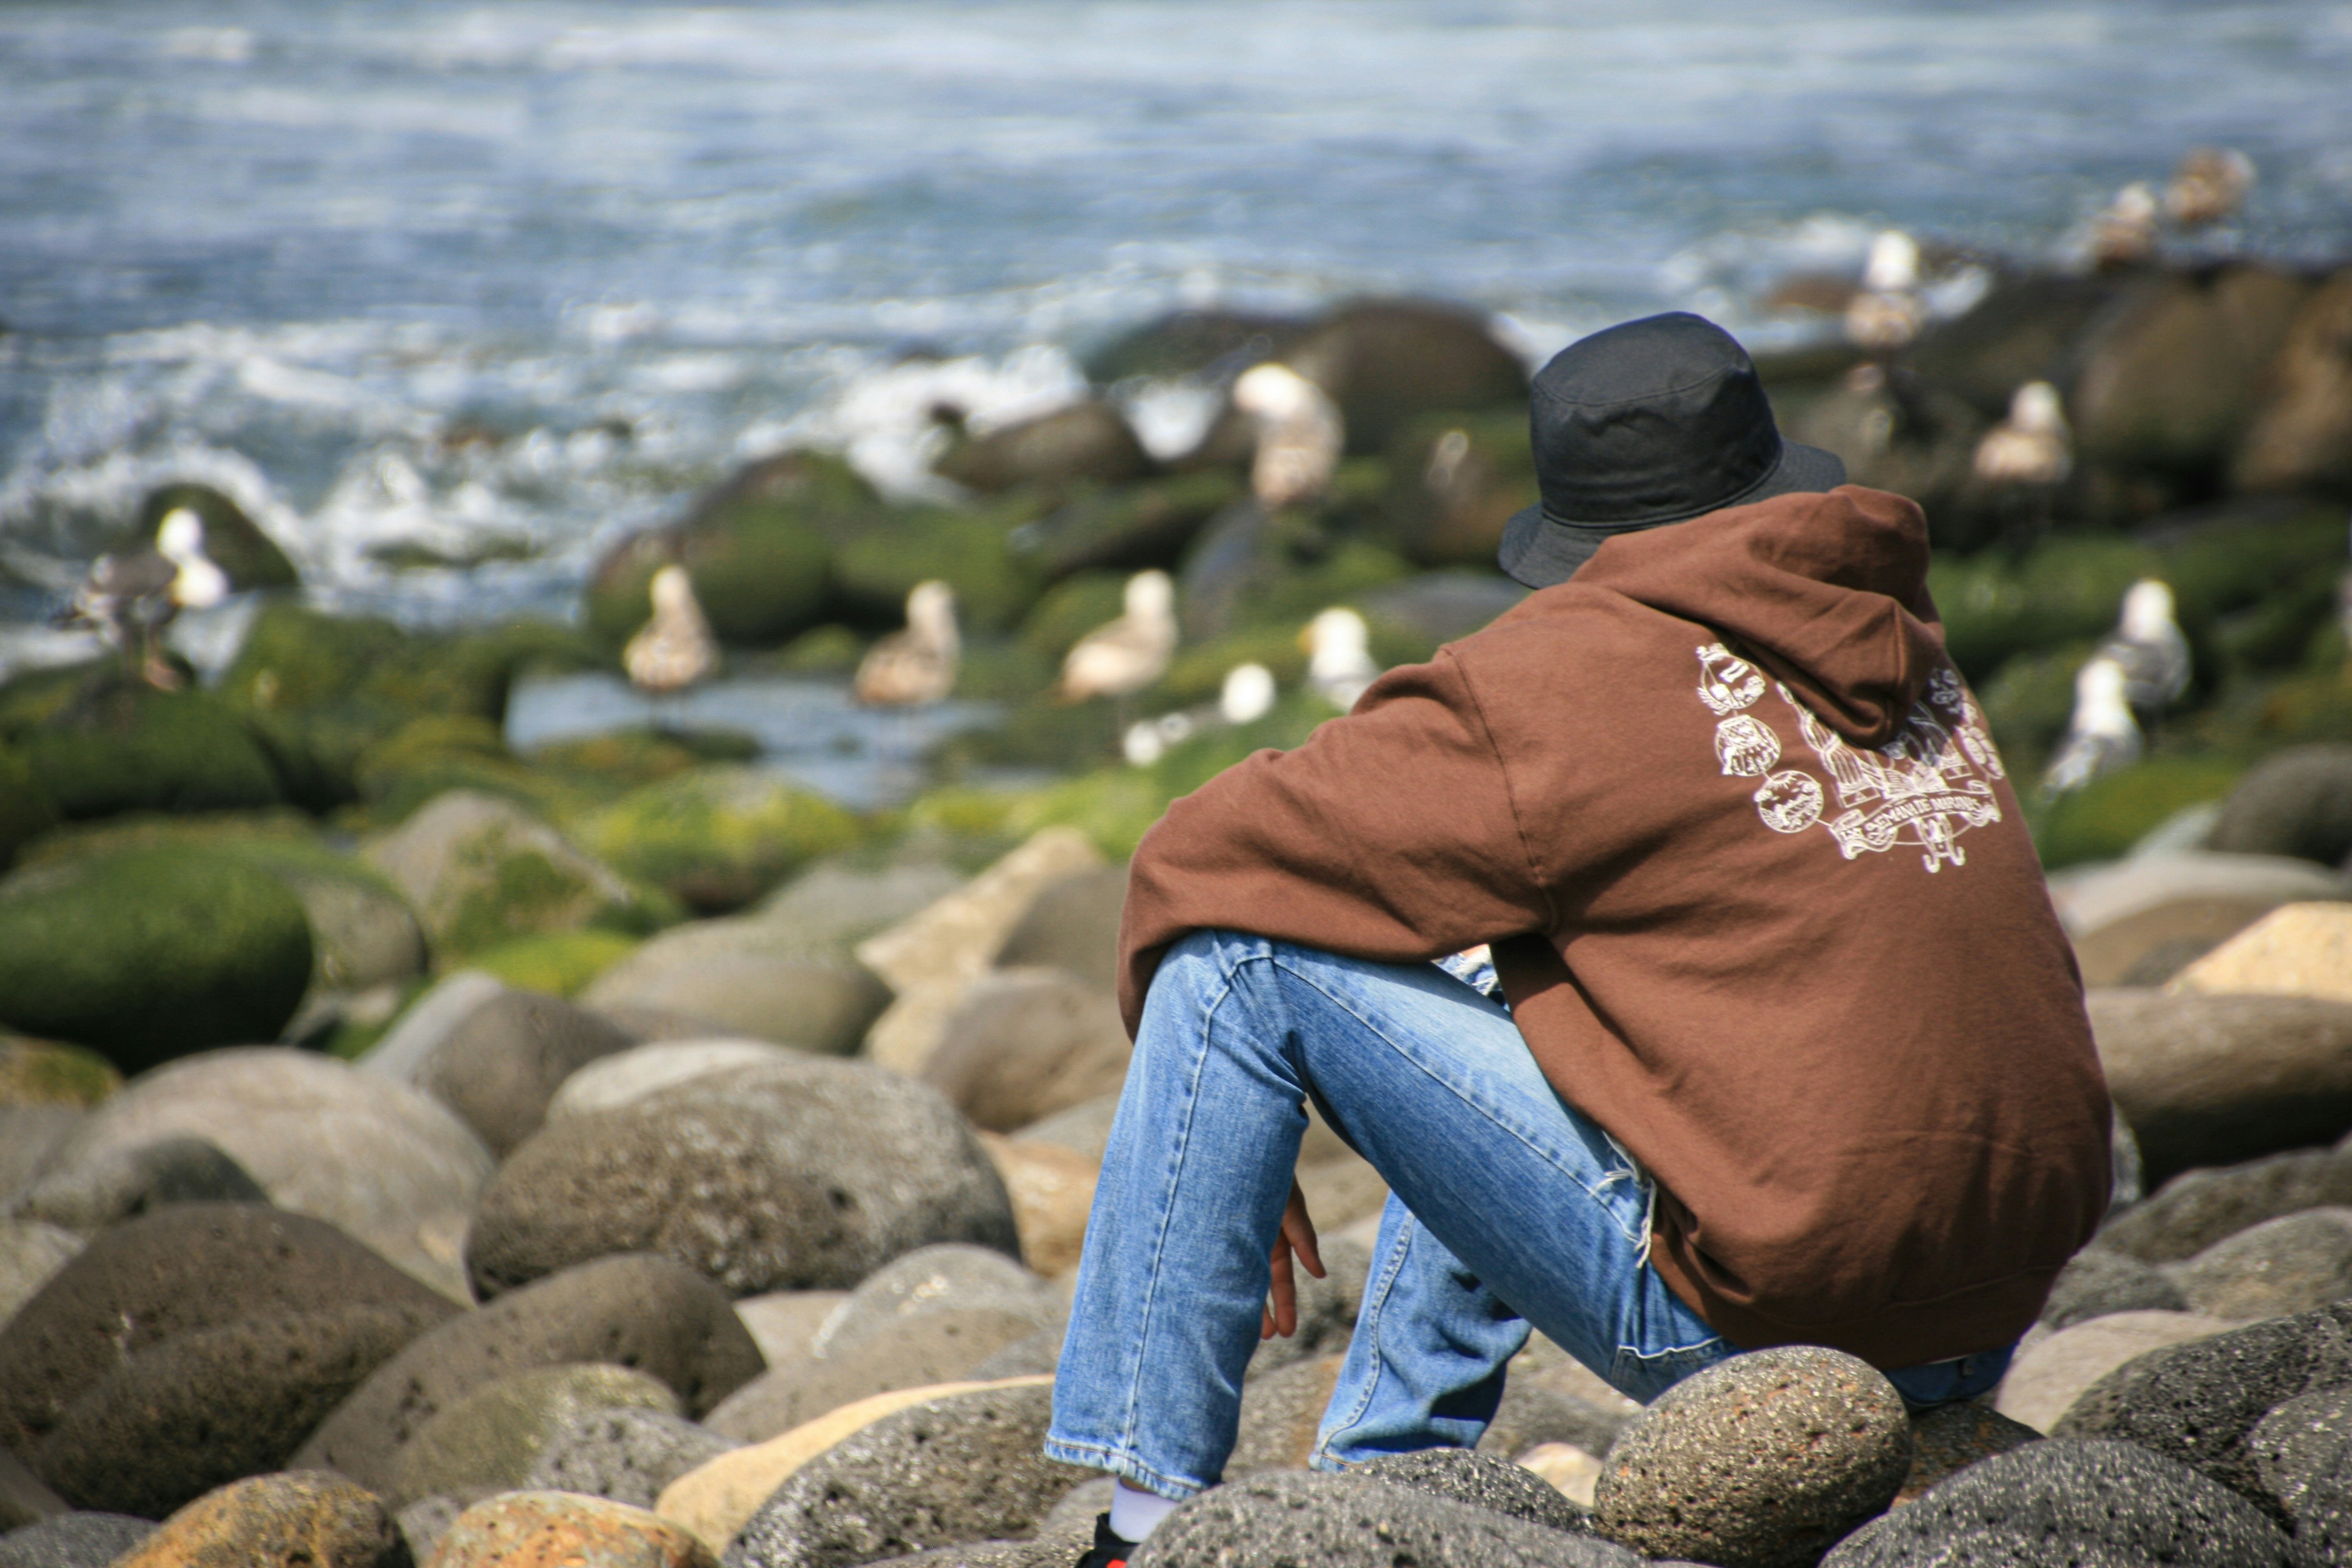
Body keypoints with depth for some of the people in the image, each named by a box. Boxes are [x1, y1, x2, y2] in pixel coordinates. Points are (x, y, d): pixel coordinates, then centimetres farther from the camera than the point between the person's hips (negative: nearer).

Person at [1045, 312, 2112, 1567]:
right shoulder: (1901, 651, 12)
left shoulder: (1560, 680, -7)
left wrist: (1228, 1150, 16)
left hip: (1756, 1316, -7)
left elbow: (1199, 861, 0)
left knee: (1242, 948, -3)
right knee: (1520, 981, 29)